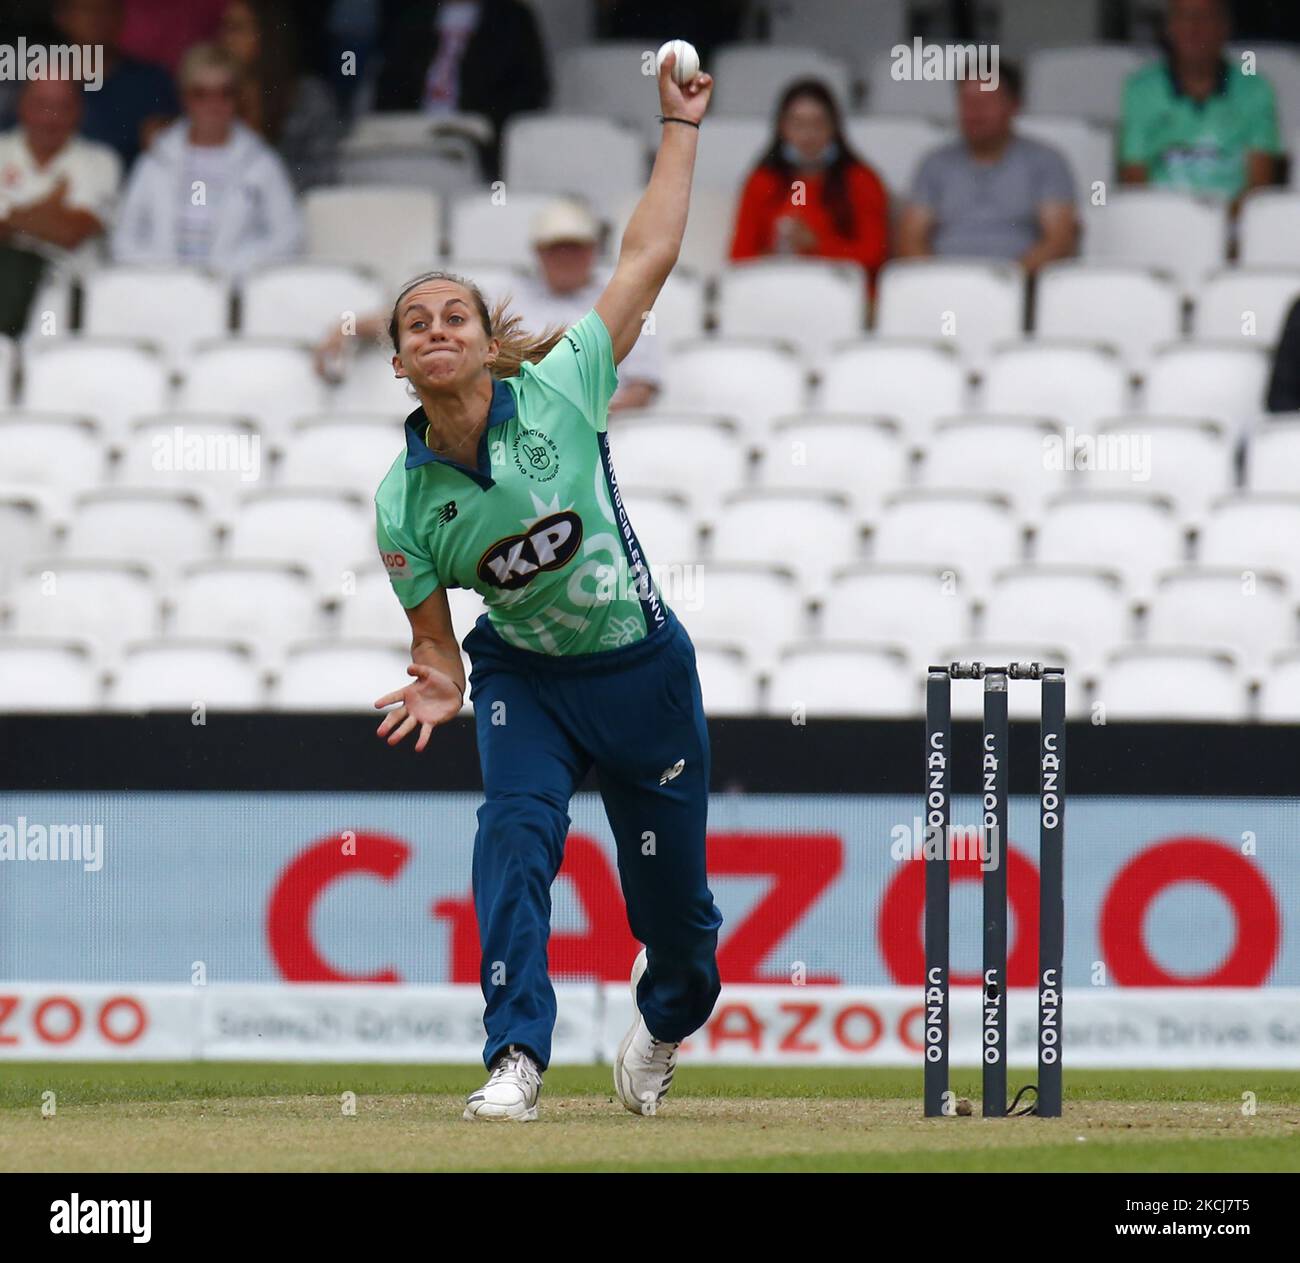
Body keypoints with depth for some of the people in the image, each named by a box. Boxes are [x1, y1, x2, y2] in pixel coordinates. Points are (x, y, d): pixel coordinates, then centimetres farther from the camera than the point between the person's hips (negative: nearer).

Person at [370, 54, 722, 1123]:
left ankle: (666, 1023, 43)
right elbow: (433, 639, -1)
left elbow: (649, 258, -15)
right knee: (516, 830, -26)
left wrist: (681, 126, -13)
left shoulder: (558, 392, -16)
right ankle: (516, 1057, -26)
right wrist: (438, 690, -23)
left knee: (669, 892, 9)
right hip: (523, 677, 1)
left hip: (643, 668, -1)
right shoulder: (405, 501, -9)